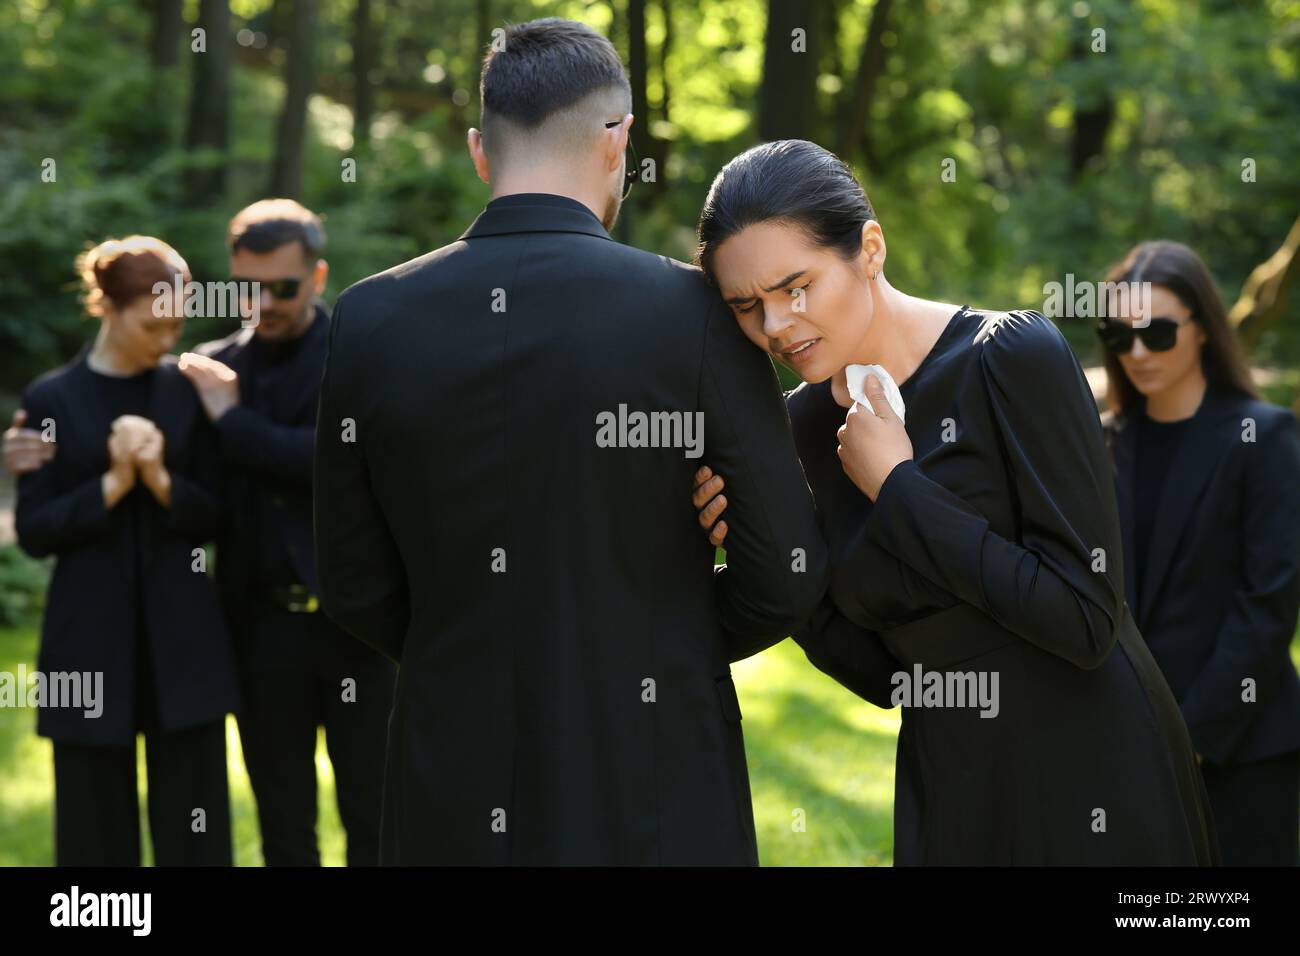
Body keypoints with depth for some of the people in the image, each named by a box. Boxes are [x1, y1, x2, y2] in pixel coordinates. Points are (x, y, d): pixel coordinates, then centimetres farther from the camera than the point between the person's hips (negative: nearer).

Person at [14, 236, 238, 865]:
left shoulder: (188, 391, 5)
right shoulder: (51, 399, 0)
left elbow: (213, 518, 5)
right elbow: (33, 531, -3)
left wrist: (161, 479, -13)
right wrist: (112, 484, -16)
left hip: (183, 638, 1)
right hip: (91, 642, -1)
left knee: (196, 832, 2)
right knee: (96, 835, 4)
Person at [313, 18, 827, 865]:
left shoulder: (370, 320, -3)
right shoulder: (694, 313, -10)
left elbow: (356, 589, 3)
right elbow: (788, 575, -7)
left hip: (454, 801, 3)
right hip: (652, 793, -2)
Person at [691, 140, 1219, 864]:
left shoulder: (1015, 357, -15)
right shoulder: (805, 425, 3)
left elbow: (1087, 620, -21)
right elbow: (885, 673, 5)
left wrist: (898, 487, -18)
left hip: (1089, 785, -5)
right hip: (946, 796, 6)